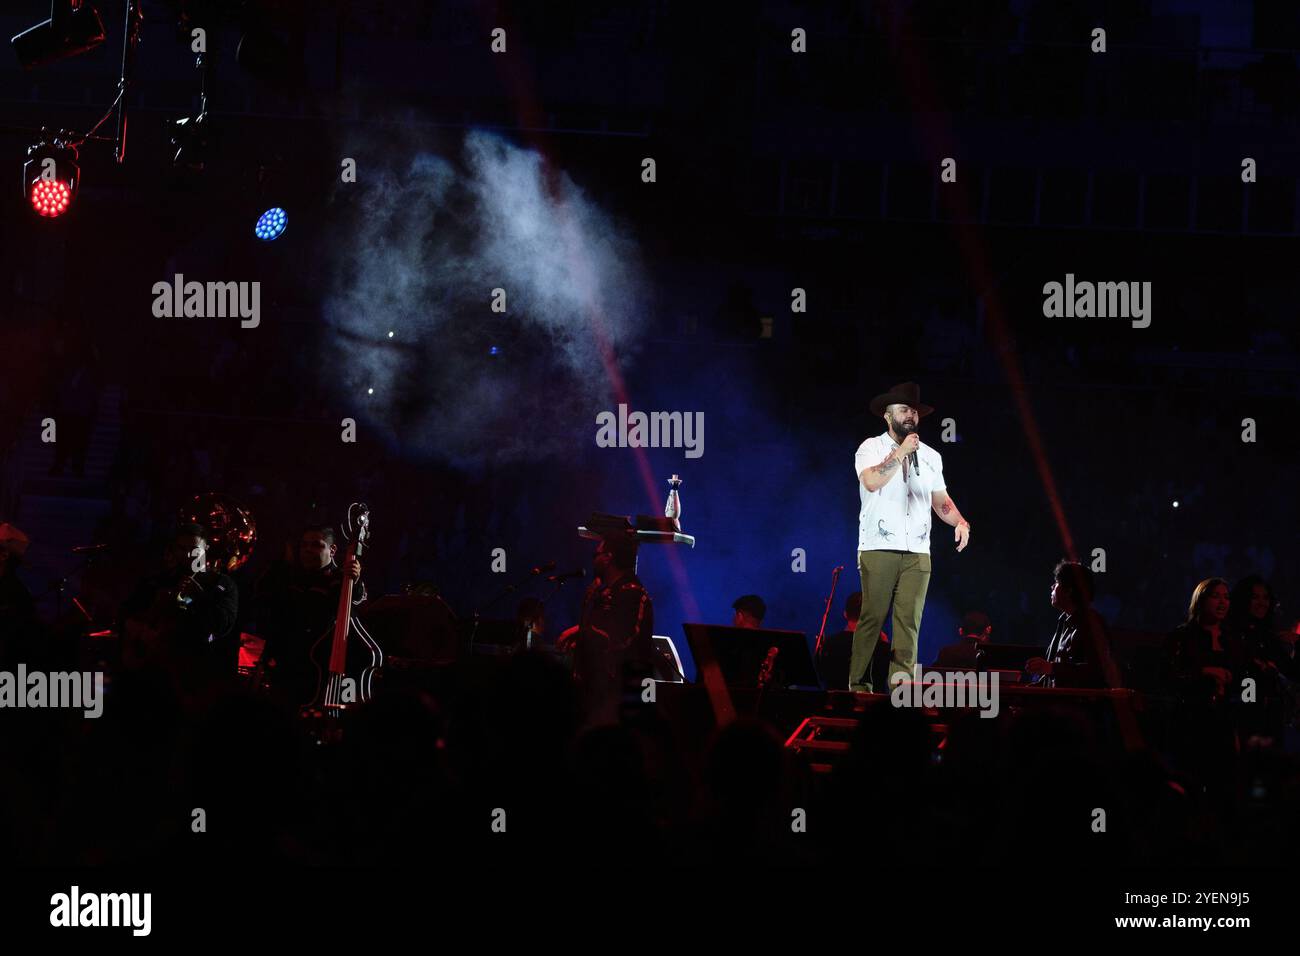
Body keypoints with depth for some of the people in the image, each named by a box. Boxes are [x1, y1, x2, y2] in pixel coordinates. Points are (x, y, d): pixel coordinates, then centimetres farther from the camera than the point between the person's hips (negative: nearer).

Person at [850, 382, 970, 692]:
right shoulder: (872, 448, 3)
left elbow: (941, 500, 23)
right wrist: (902, 452, -12)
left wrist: (960, 522, 3)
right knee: (872, 617, -7)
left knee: (909, 620, -6)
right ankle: (859, 683, -3)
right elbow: (871, 481, -17)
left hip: (917, 553, 4)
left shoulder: (931, 456, 18)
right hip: (879, 549, -4)